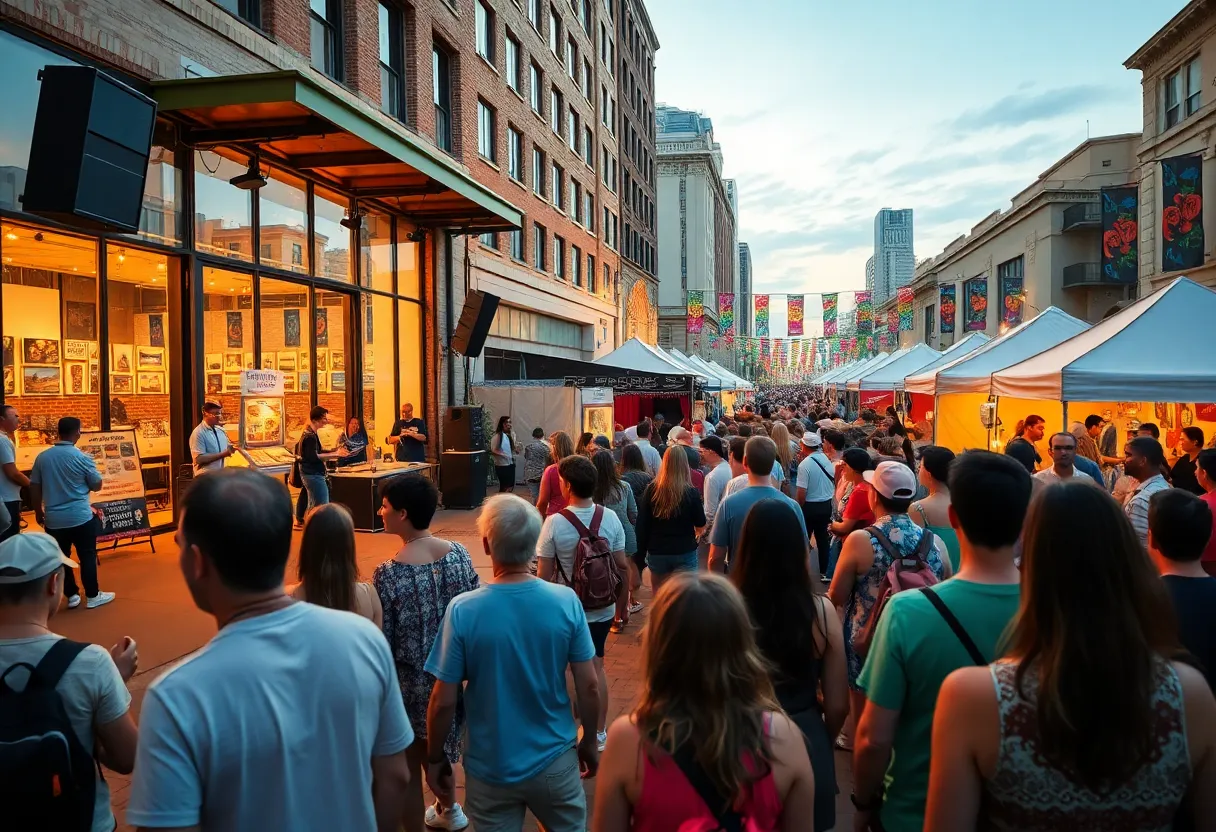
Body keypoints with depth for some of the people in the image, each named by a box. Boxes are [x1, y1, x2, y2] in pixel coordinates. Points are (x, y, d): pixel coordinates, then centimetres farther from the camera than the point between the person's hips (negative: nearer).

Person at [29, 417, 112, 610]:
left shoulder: (42, 457, 0)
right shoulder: (82, 457, -11)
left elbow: (34, 488, 7)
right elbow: (97, 485, -3)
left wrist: (38, 512, 19)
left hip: (53, 519, 4)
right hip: (81, 517, -4)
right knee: (87, 556, 6)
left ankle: (72, 595, 20)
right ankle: (93, 596, 12)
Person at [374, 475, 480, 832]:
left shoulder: (388, 574, -24)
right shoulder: (459, 554, -10)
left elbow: (381, 642, -18)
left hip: (410, 682, -6)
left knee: (407, 766, 14)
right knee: (436, 748, 30)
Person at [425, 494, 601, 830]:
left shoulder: (462, 611, -20)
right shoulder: (566, 601, -16)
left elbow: (444, 702, -14)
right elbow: (589, 687, -9)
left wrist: (435, 758, 3)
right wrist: (590, 740, 8)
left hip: (490, 769, -1)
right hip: (554, 762, 1)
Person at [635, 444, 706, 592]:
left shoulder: (651, 490, -8)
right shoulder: (692, 492, -12)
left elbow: (642, 522, -4)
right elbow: (700, 525, -2)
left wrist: (642, 549, 6)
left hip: (657, 552, 2)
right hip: (685, 552, -2)